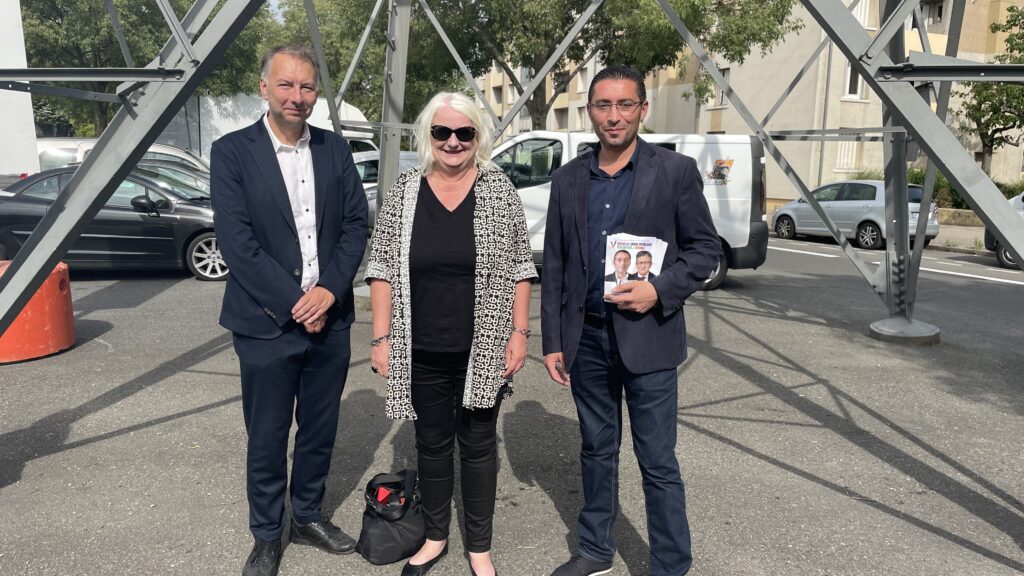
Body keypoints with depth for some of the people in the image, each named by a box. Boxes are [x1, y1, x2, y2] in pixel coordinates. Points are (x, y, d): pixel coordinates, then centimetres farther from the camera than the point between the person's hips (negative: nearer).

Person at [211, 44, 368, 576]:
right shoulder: (232, 152, -6)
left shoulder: (335, 150, 5)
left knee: (320, 430, 16)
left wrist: (329, 291, -11)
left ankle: (308, 516, 37)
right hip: (267, 324, -3)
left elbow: (356, 225, 3)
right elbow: (236, 240, -12)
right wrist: (293, 303, -15)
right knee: (267, 438, 10)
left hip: (329, 319, 4)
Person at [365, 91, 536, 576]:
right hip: (421, 352, 1)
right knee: (431, 444, 15)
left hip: (483, 350, -1)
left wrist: (519, 332, -5)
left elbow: (519, 267, 0)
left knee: (478, 445, 11)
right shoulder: (404, 191, 0)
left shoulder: (499, 188, -2)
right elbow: (382, 269, 1)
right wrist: (382, 337, -3)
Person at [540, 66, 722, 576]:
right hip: (586, 338, 4)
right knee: (597, 451, 17)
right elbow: (554, 267, 7)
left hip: (647, 336, -3)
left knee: (657, 461, 3)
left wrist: (660, 290, -17)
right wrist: (552, 342, 5)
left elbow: (705, 247, 0)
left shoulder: (676, 171, -3)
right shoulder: (568, 179, 6)